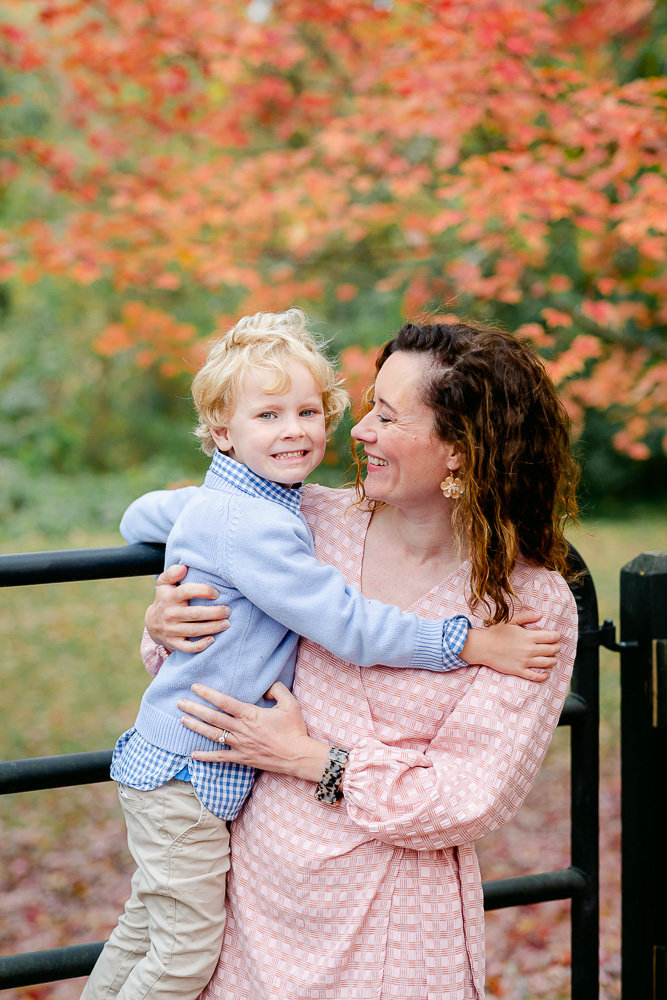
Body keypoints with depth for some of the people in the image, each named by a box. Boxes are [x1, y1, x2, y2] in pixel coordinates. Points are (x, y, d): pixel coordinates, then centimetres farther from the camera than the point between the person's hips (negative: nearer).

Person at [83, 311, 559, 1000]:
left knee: (145, 929, 20)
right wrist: (472, 643, -23)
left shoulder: (216, 499, 8)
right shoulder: (251, 526, -24)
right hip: (185, 772, -10)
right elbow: (347, 625, -26)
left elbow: (138, 517, 28)